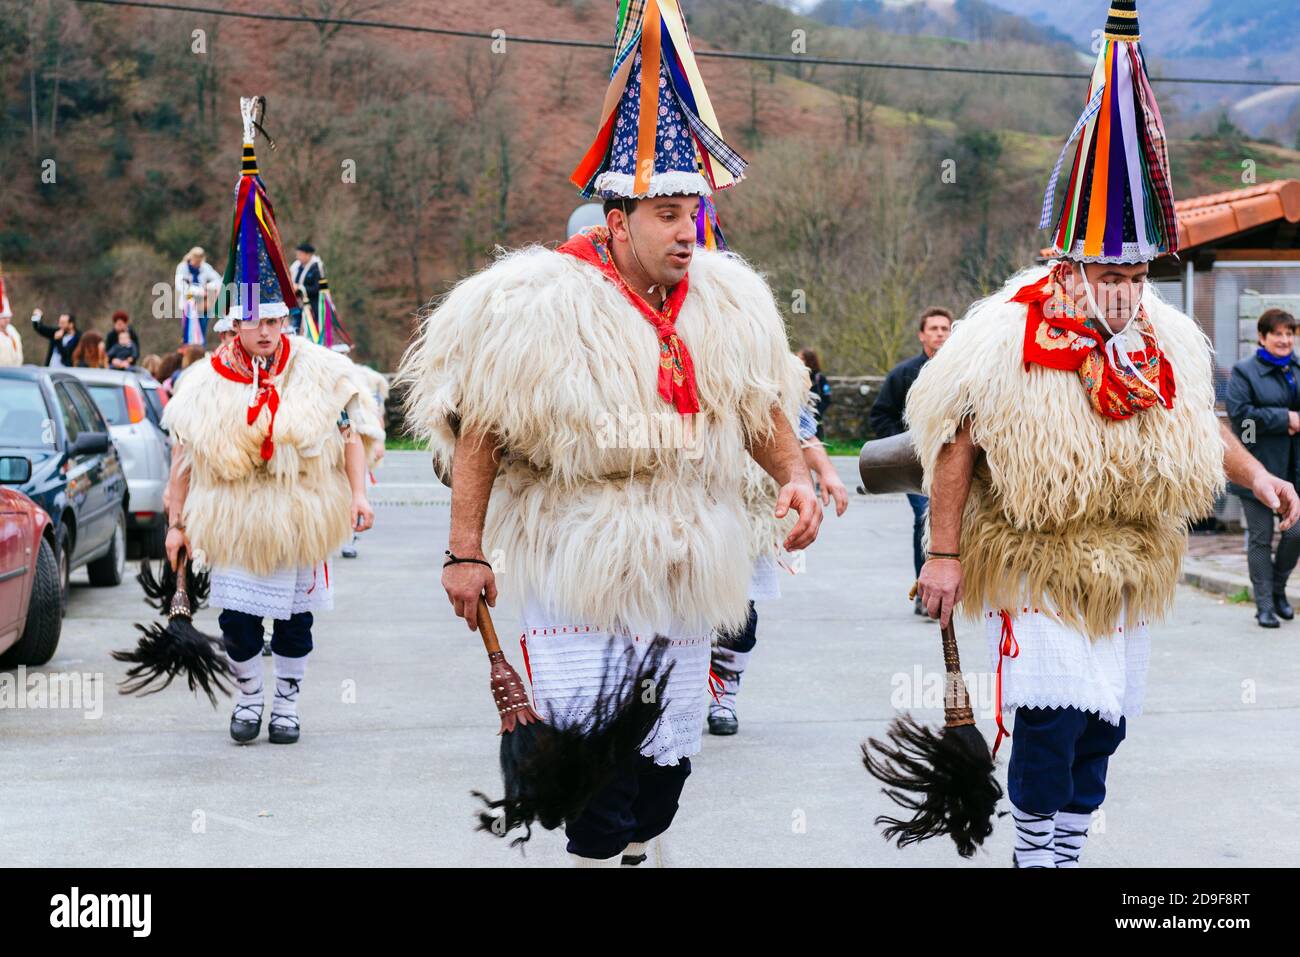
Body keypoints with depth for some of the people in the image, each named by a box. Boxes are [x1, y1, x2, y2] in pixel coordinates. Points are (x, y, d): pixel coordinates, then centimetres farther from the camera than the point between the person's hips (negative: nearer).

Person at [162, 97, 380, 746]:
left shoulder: (318, 370, -4)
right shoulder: (205, 382, -3)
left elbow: (350, 432, -1)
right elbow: (184, 457, 1)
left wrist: (357, 495, -10)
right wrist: (178, 523, 0)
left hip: (301, 521, 0)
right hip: (234, 523, 0)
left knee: (295, 615, 9)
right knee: (237, 617, 3)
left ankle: (287, 701, 25)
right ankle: (247, 698, 25)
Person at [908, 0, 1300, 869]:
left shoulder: (1167, 342, 2)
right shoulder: (1009, 340, -15)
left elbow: (1195, 421, 18)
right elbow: (955, 442, -11)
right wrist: (945, 552, -13)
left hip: (1128, 573, 6)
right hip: (1036, 569, -6)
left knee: (1101, 731, 11)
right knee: (1050, 724, -14)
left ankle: (1068, 852, 25)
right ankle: (1033, 855, -1)